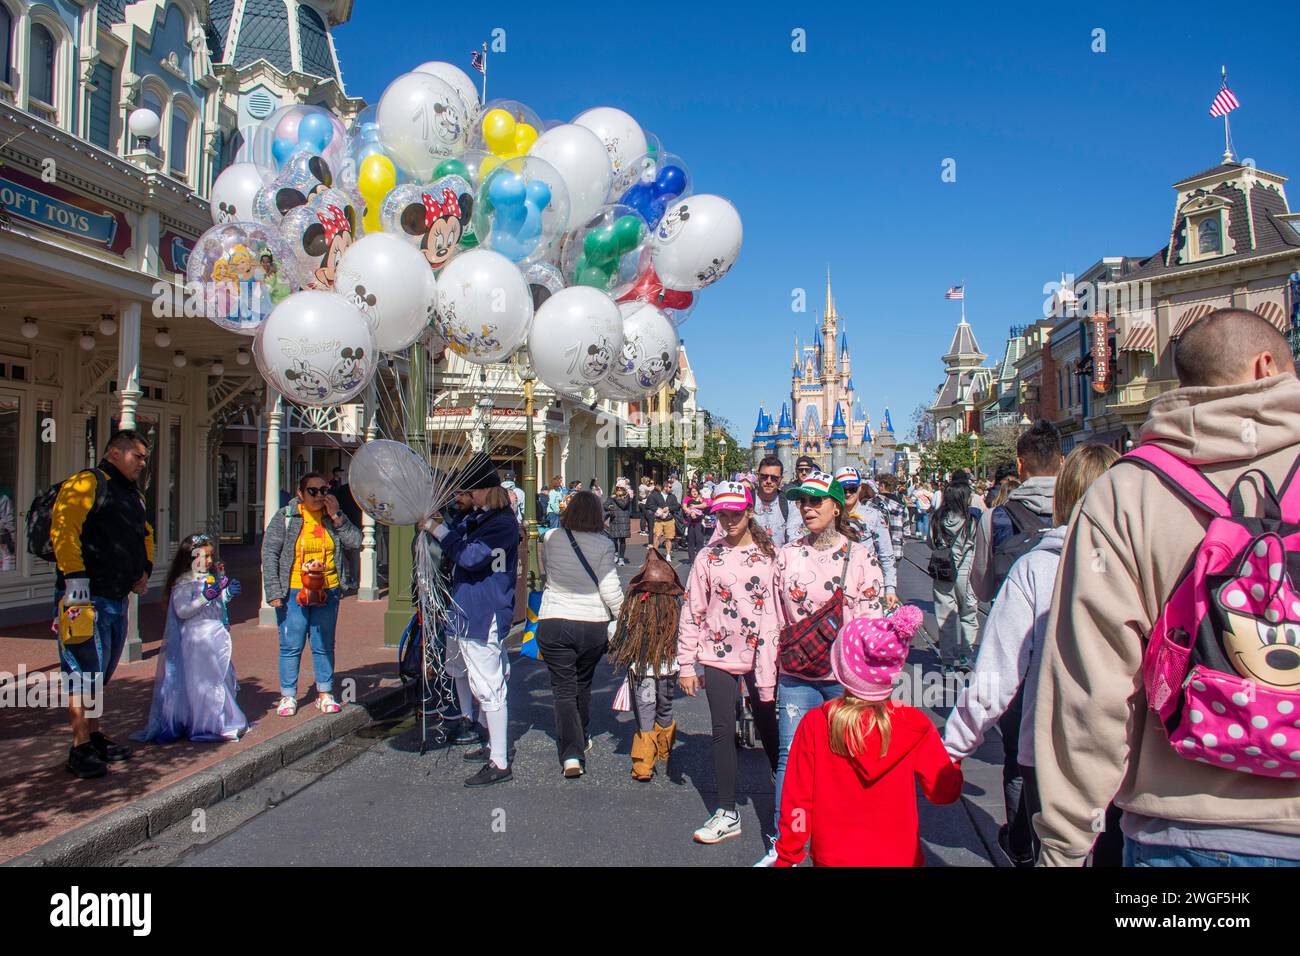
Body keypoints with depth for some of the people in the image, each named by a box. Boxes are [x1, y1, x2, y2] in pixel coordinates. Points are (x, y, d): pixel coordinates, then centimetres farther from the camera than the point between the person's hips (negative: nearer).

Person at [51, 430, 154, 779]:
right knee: (86, 672, -7)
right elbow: (64, 531, -20)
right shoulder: (86, 484, -9)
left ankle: (95, 737, 26)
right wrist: (76, 579, -25)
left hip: (117, 597, 9)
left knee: (100, 673, 16)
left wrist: (144, 570, 18)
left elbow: (146, 535, 33)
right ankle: (81, 749, 0)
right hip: (86, 596, -9)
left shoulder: (134, 495, 19)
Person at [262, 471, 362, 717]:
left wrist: (336, 516, -11)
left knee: (325, 646, 10)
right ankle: (288, 696, 16)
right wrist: (274, 592, -10)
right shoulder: (285, 517, -2)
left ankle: (325, 694, 21)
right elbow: (269, 554, -4)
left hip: (327, 592, 2)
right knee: (291, 646, 2)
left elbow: (355, 541, -3)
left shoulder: (333, 517, 6)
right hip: (293, 593, -2)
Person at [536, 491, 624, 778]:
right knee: (583, 684, 21)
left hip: (553, 623, 0)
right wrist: (623, 615, 1)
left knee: (564, 689, 5)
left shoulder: (551, 539, -3)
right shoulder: (603, 544, -10)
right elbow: (610, 588, -11)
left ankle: (571, 754, -8)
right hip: (593, 625, 1)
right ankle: (581, 740, 38)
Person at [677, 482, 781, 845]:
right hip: (718, 656, 1)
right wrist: (687, 664, 0)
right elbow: (692, 613, 2)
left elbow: (781, 607, 0)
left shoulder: (770, 556, -1)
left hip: (760, 656, -1)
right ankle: (727, 813, 20)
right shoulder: (707, 558, 2)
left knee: (768, 729, 9)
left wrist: (779, 658, -2)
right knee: (723, 732, 7)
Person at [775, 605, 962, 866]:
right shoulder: (915, 726, -9)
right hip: (900, 857, 1)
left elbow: (796, 801, -5)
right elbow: (946, 792, 1)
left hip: (832, 857, 0)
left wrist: (787, 858, 7)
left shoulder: (814, 724, -10)